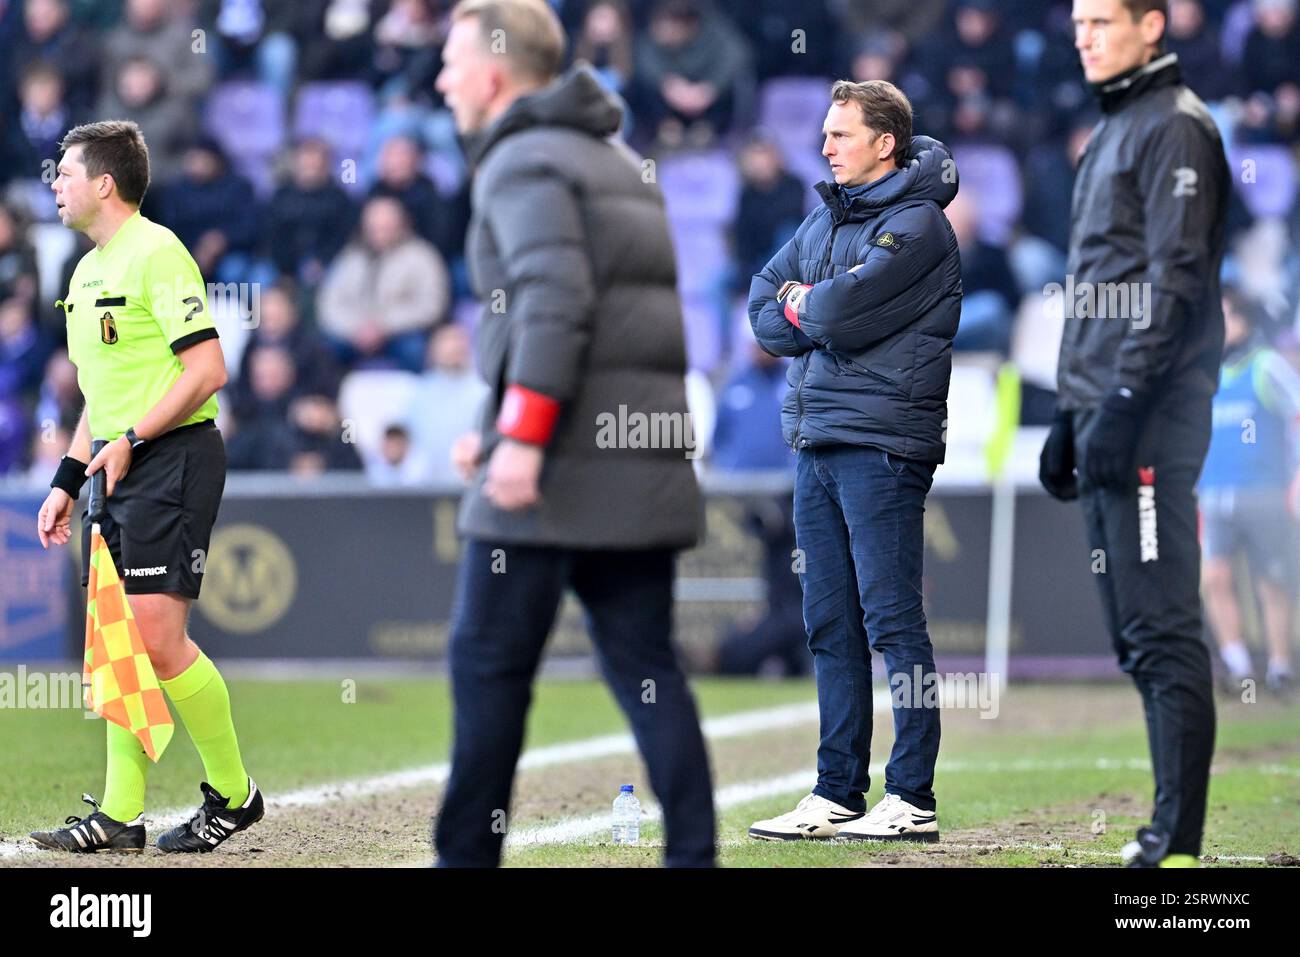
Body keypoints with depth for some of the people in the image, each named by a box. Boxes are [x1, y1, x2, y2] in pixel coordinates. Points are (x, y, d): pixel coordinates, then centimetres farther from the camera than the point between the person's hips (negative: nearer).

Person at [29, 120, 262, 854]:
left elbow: (207, 371, -16)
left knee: (159, 640, -12)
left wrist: (131, 443, -17)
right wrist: (68, 482, 20)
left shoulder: (157, 253, -11)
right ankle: (120, 815, 7)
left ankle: (233, 794, 2)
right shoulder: (88, 271, 18)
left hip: (170, 462, -9)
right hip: (115, 466, 9)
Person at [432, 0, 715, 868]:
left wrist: (521, 438, -23)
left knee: (489, 661, -1)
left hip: (559, 467, -8)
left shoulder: (523, 164, -6)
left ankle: (468, 854, 2)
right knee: (645, 665, 5)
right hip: (647, 464, 8)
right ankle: (693, 853, -2)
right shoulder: (618, 161, 22)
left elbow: (556, 302, -20)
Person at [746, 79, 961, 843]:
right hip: (816, 439, 8)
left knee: (892, 621, -7)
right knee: (830, 627, 9)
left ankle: (913, 797, -5)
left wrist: (801, 305, 1)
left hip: (882, 443, -8)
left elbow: (841, 311, -19)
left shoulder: (916, 225, -9)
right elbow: (764, 310, 13)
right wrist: (819, 313, -5)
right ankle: (838, 793, 14)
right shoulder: (826, 219, 18)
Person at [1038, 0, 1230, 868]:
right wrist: (1070, 415, 21)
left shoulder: (1175, 128, -7)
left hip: (1152, 414, -10)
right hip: (1105, 412, 10)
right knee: (1137, 631, 9)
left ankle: (1178, 843, -13)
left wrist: (1125, 402, -21)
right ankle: (1168, 826, 12)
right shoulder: (1110, 134, 21)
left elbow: (1175, 280, -16)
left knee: (1163, 628, -11)